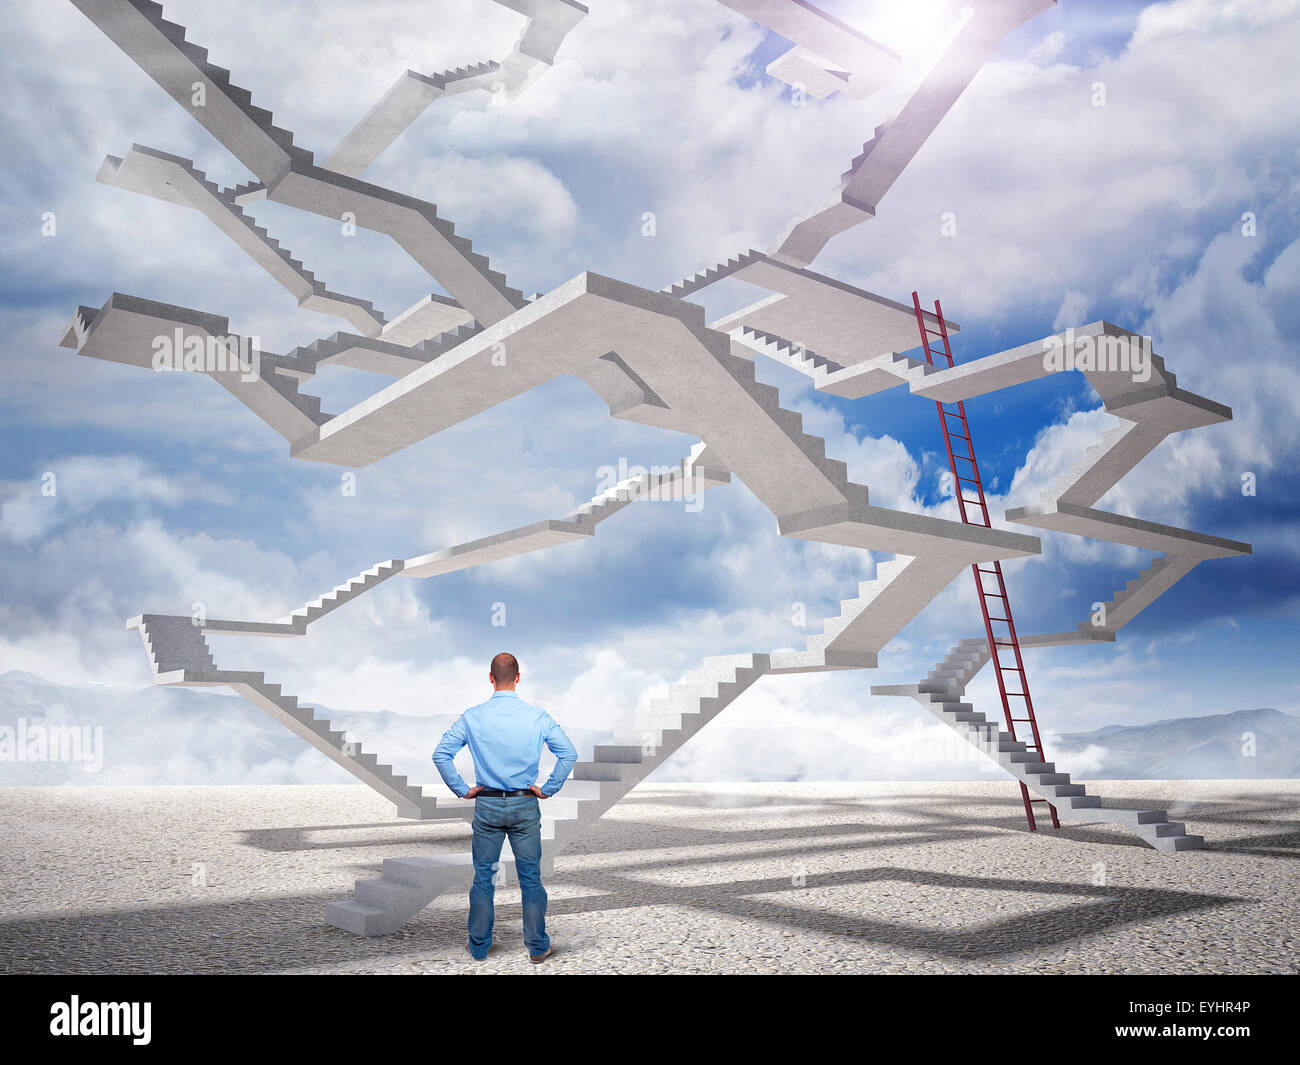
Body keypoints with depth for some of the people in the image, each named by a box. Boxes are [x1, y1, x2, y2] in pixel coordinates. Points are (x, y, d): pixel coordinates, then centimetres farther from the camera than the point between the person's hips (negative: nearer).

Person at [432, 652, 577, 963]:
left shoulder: (473, 717, -5)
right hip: (525, 807, 0)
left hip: (487, 806, 1)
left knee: (483, 877, 12)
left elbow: (441, 754, -6)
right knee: (531, 878, 8)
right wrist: (548, 789, -2)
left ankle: (479, 946, 21)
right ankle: (537, 947, 15)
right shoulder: (537, 717, -6)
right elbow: (569, 754, -10)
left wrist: (462, 790, 1)